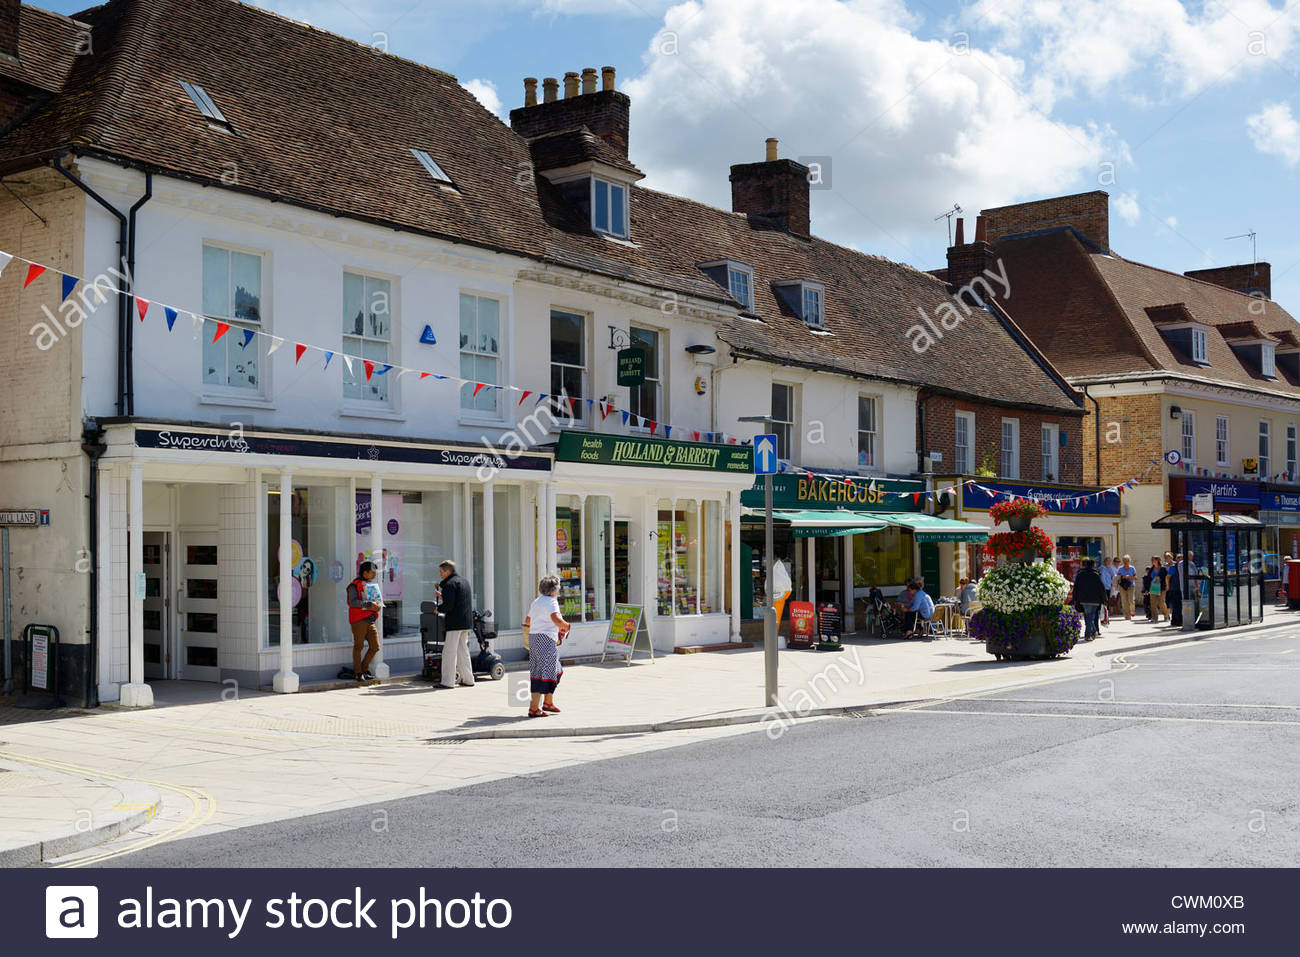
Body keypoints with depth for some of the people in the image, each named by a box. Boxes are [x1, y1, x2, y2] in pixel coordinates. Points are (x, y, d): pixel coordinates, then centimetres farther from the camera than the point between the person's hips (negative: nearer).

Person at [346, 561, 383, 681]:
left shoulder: (373, 584, 17)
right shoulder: (355, 585, -7)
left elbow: (380, 599, 20)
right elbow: (353, 602, -18)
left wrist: (379, 605, -4)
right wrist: (369, 604, -22)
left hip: (371, 620, 7)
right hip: (359, 620, -7)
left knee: (375, 647, 6)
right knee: (358, 646, -1)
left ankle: (364, 669, 21)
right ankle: (358, 673, 8)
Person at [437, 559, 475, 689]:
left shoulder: (449, 584, -12)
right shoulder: (464, 582, 17)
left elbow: (448, 605, -21)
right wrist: (442, 596, 23)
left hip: (454, 623, -9)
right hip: (467, 622, 9)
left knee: (449, 652, -5)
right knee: (463, 651, 16)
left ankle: (448, 682, -5)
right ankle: (468, 679, 18)